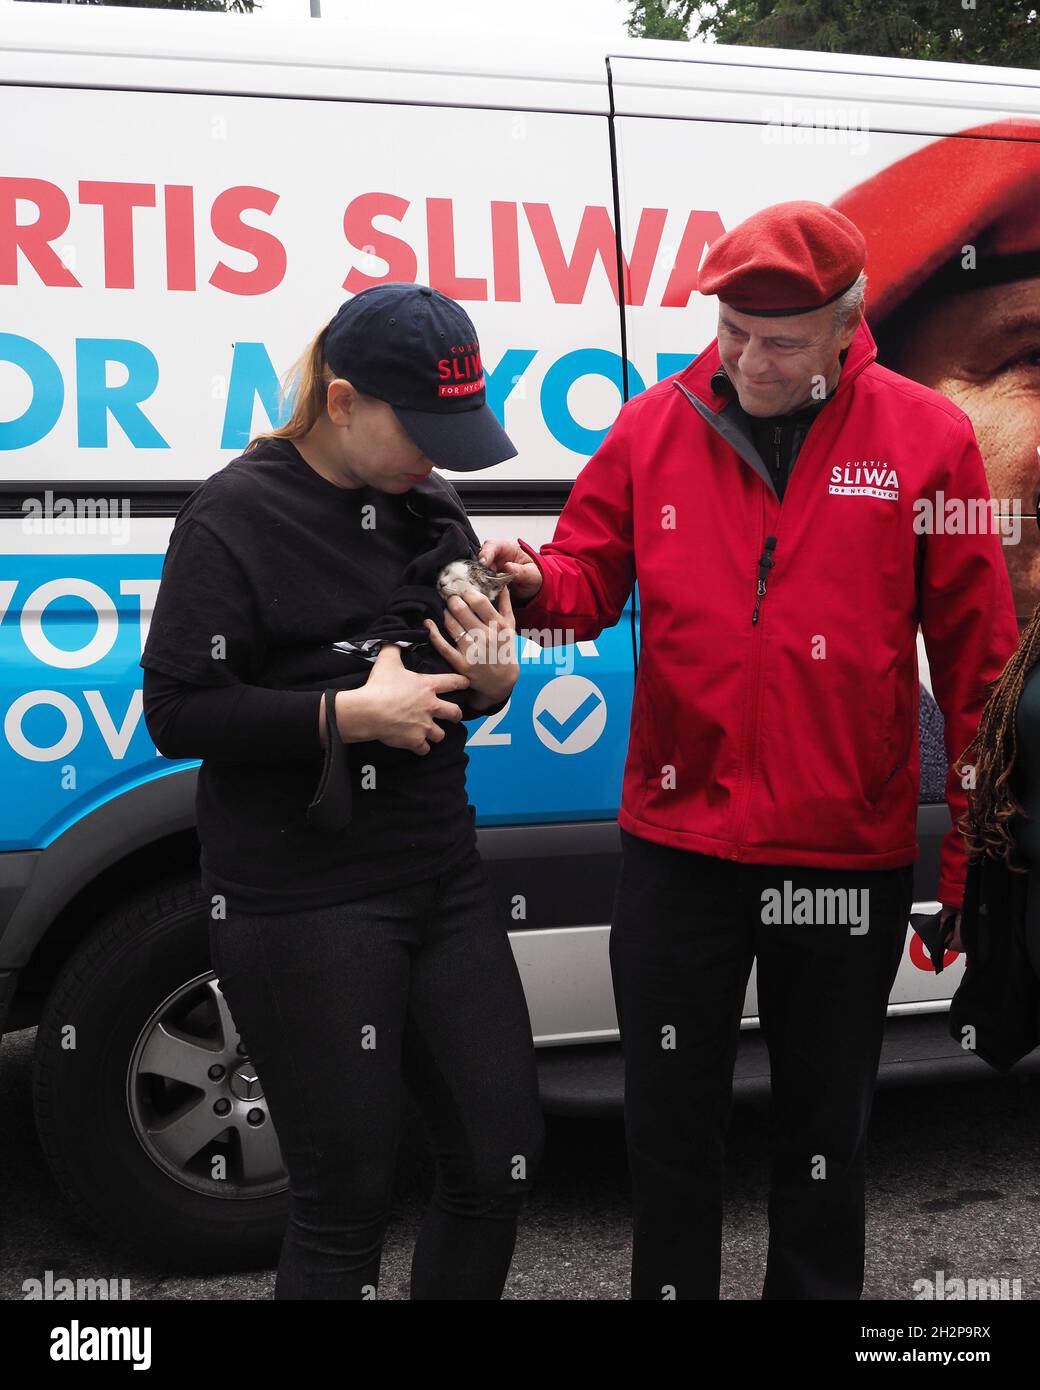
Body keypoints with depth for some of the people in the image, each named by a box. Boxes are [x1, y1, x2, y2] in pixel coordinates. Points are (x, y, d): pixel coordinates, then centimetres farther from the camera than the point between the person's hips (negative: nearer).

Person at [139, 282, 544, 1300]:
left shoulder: (429, 505, 10)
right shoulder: (235, 516, -10)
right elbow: (176, 714, -14)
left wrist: (490, 681, -4)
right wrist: (348, 716, -20)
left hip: (442, 877, 7)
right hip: (304, 901, -6)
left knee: (501, 1158, 12)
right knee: (345, 1198, 3)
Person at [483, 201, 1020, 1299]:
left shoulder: (925, 438, -4)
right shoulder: (651, 428, 0)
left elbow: (977, 663, -1)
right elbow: (592, 580, 7)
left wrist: (972, 860, 0)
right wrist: (539, 584, -18)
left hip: (849, 856, -1)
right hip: (677, 847, 1)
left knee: (824, 1134, 17)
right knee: (670, 1131, 13)